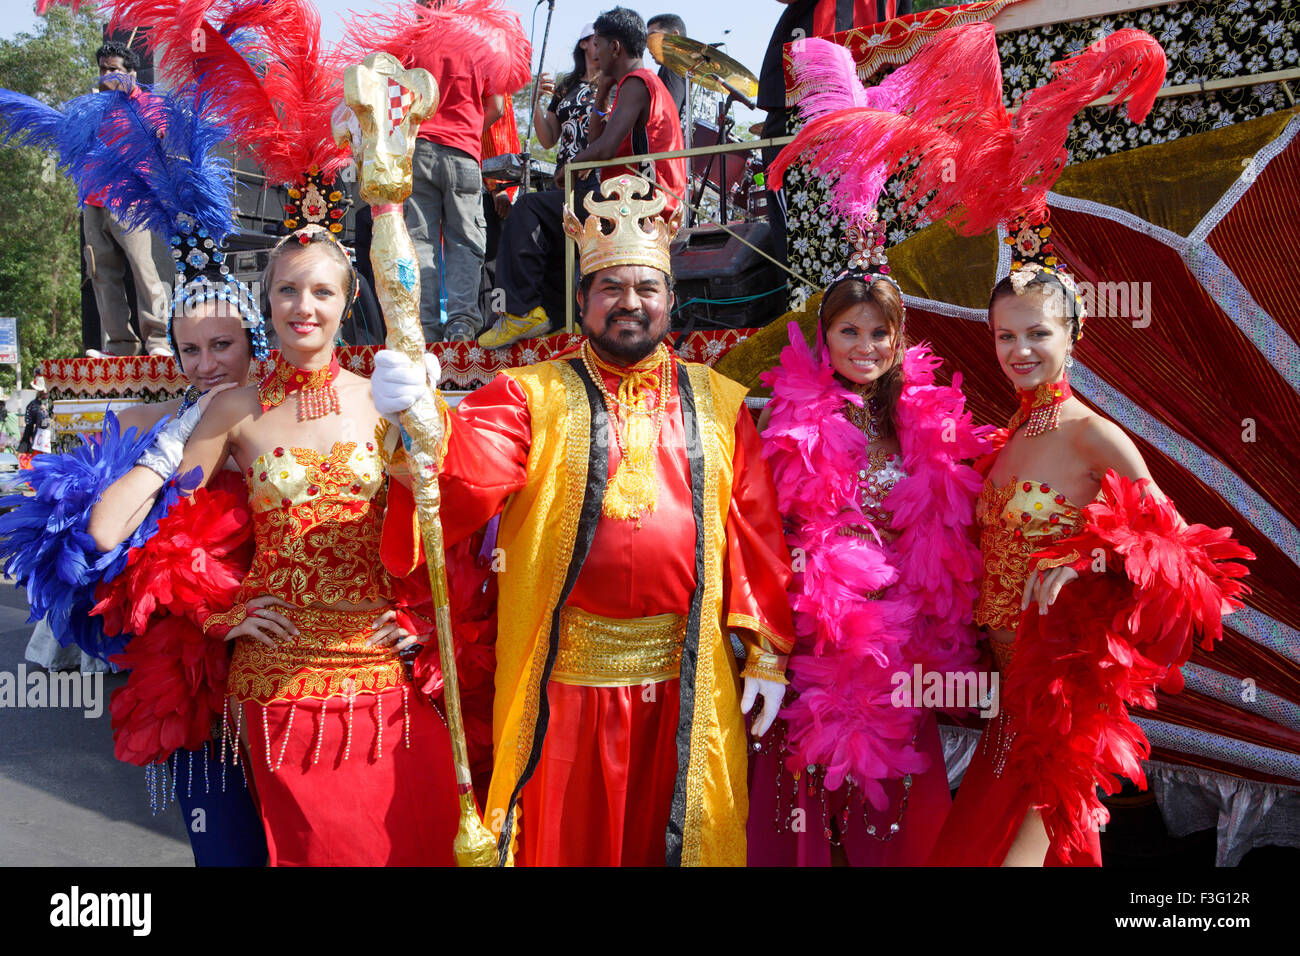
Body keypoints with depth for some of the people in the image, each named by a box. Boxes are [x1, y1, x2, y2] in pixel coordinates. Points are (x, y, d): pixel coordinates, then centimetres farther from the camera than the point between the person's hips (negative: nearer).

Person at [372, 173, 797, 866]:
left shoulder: (719, 405, 7)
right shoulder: (530, 395, 1)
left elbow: (758, 534, 4)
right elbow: (464, 482, -17)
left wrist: (768, 653, 0)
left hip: (686, 683, 2)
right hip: (566, 678, -1)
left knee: (671, 838, 15)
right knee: (565, 840, 12)